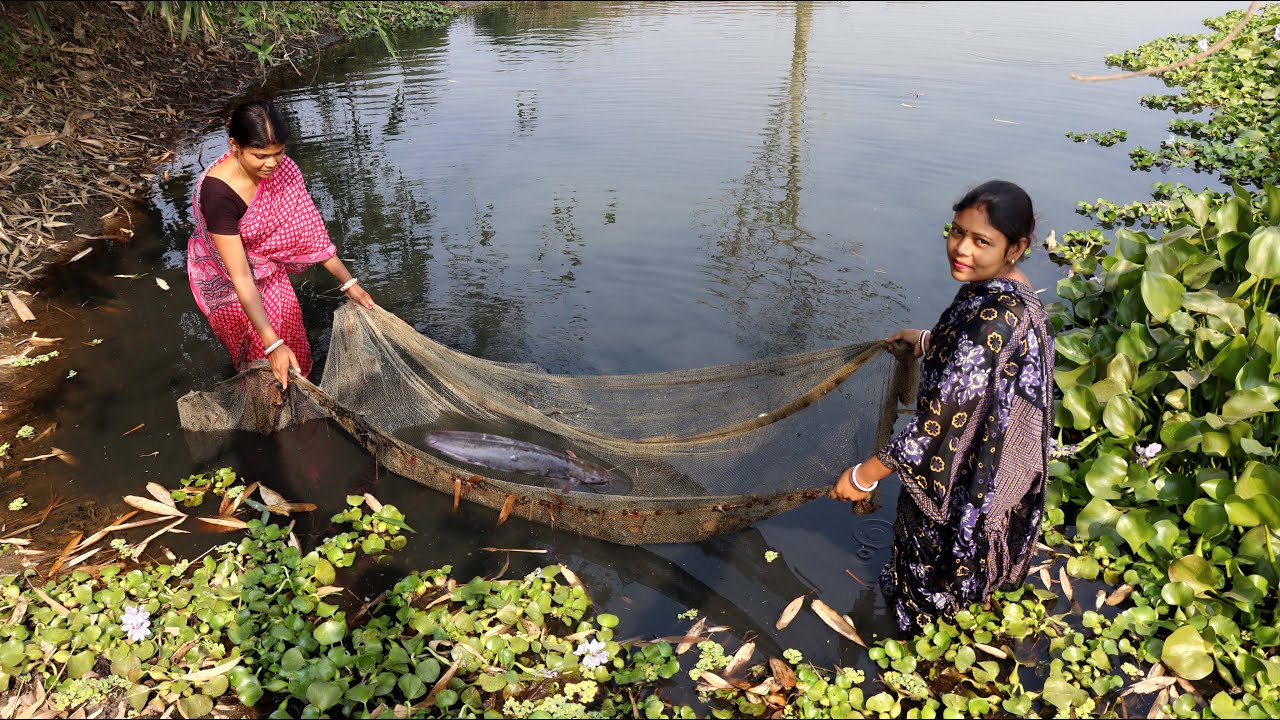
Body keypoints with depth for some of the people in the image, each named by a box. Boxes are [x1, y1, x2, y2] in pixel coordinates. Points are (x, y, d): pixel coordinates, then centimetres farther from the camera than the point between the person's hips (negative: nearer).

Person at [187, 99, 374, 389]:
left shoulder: (282, 169, -20)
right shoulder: (218, 193, -36)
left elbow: (308, 230, -9)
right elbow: (240, 277, -35)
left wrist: (348, 282, -12)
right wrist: (273, 345, -36)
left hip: (268, 267, 5)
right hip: (225, 280, -5)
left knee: (292, 341, 15)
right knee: (260, 355, 10)